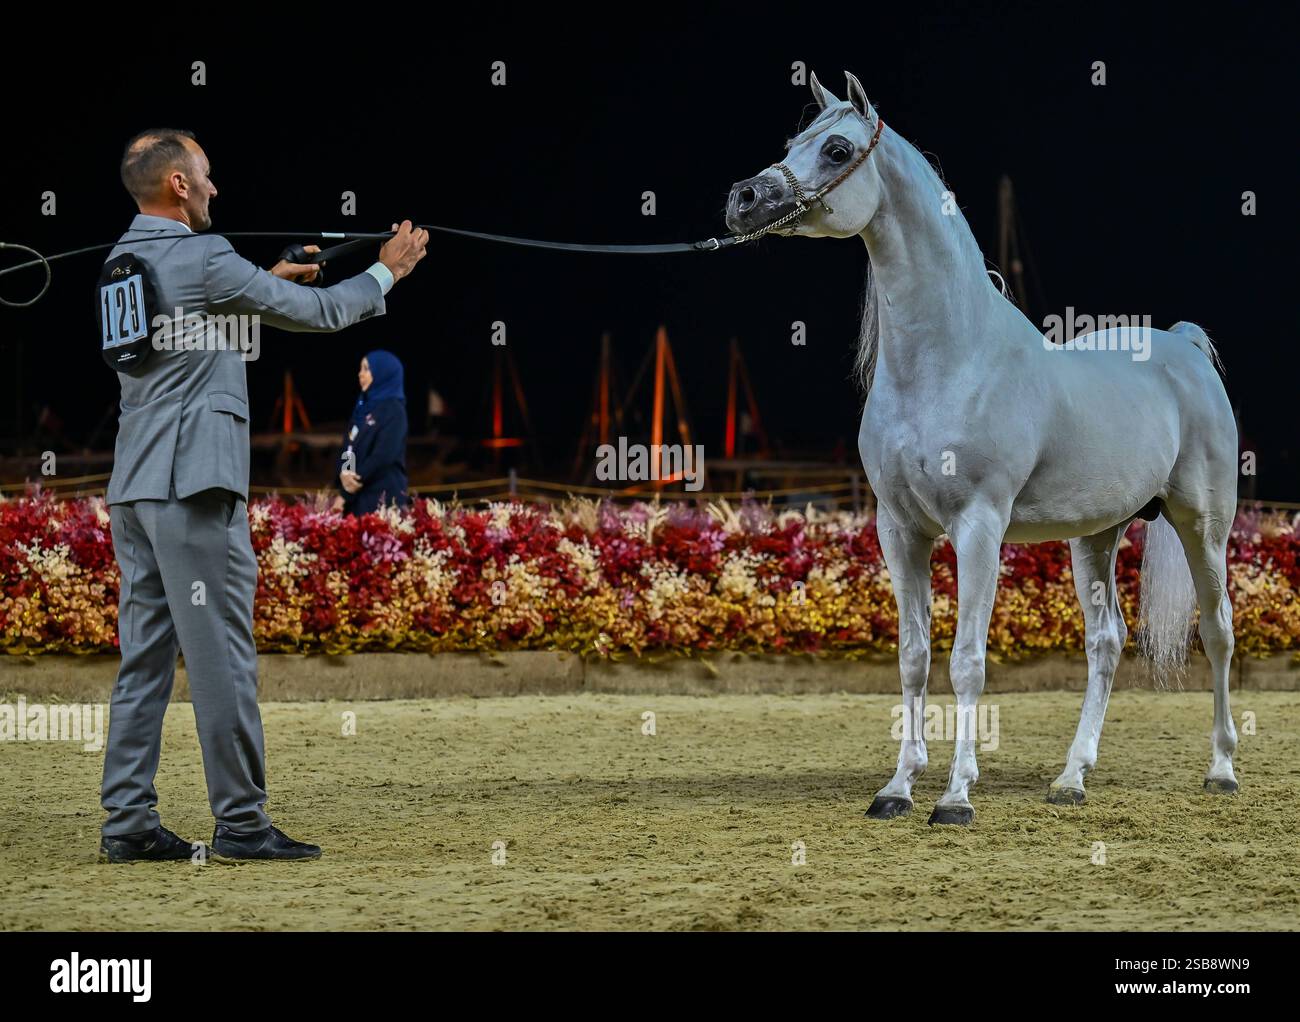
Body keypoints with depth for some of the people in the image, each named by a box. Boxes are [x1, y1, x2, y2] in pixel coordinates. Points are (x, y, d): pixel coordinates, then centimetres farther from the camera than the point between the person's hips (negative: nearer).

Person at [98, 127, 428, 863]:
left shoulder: (123, 262, 15)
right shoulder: (203, 258, -10)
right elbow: (321, 313, -2)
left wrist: (269, 280, 33)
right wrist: (388, 271, 14)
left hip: (135, 485, 9)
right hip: (193, 485, -9)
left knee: (144, 657, 9)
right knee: (222, 657, -5)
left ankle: (128, 823, 8)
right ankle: (240, 821, -3)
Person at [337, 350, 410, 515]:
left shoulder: (393, 409, -6)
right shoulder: (363, 407, 17)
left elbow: (385, 453, -16)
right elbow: (348, 447, 12)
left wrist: (358, 478, -12)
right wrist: (344, 474, -7)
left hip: (383, 492, -7)